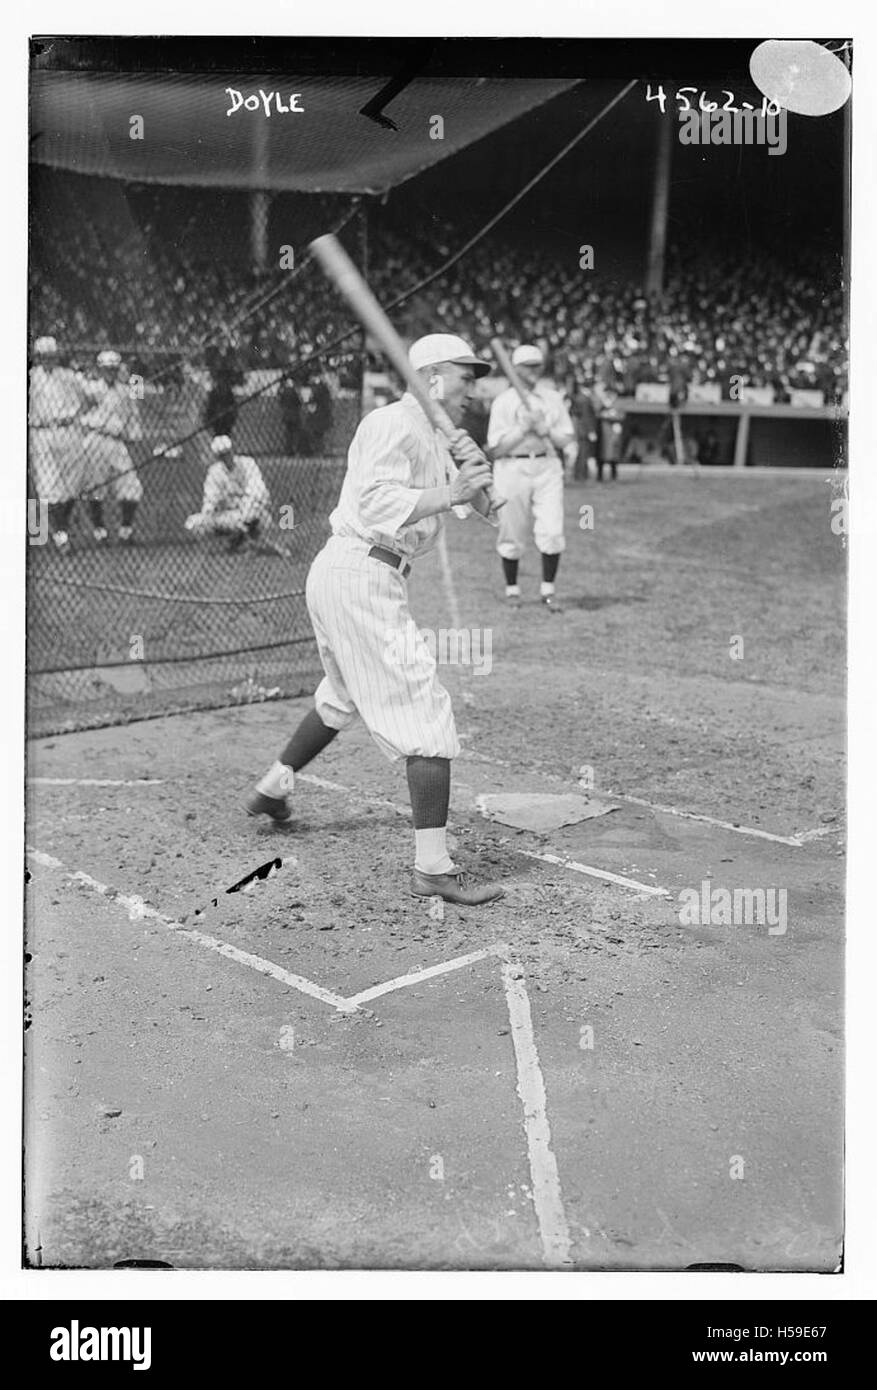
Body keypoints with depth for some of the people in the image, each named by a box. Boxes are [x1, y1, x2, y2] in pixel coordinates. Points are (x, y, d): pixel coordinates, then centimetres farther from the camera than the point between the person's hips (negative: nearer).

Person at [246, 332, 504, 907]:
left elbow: (482, 509, 15)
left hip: (339, 578, 11)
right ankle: (434, 867, -14)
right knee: (426, 711, -12)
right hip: (363, 577, -11)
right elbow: (378, 502, -25)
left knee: (343, 697, 29)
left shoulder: (433, 437, 19)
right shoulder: (394, 423, -11)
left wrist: (474, 469, -4)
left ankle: (273, 789, 45)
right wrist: (450, 491, -25)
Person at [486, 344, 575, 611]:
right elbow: (495, 449, -5)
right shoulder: (503, 401, 1)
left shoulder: (553, 397, 11)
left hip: (548, 467, 2)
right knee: (512, 535, 3)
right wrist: (523, 427, -14)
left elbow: (568, 439, 8)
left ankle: (547, 590, 2)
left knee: (552, 531, -9)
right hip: (512, 468, -2)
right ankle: (512, 589, 20)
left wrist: (545, 429, -10)